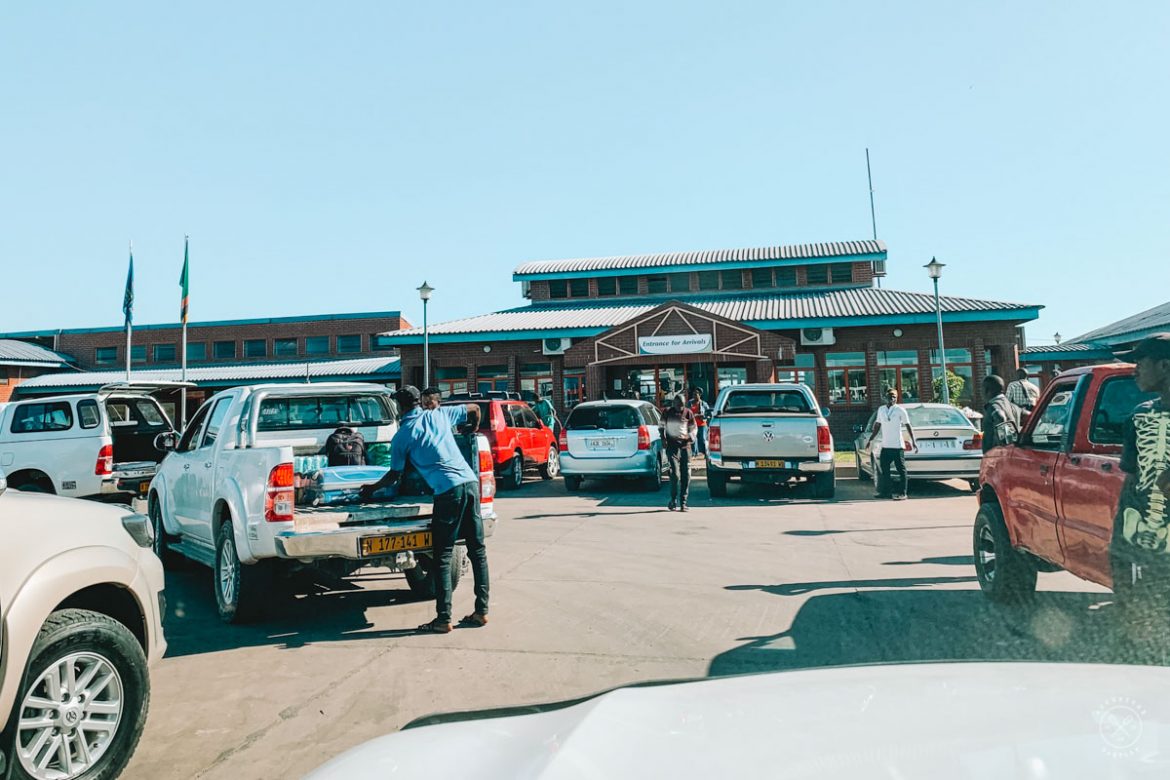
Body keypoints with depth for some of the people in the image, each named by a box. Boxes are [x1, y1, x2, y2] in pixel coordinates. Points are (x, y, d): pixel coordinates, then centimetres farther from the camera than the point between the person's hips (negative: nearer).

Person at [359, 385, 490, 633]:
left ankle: (443, 619, 3)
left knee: (442, 557, 2)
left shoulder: (402, 436, 4)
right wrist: (472, 432, 46)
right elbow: (474, 409, 29)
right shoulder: (439, 415, 16)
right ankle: (481, 611, 16)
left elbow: (394, 475, 13)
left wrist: (371, 488, 31)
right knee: (478, 549, 11)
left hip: (448, 490, -5)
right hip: (470, 482, 5)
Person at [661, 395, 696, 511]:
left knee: (686, 475, 1)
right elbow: (662, 427, 14)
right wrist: (664, 439, 1)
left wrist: (689, 437, -8)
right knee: (675, 474, -12)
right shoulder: (668, 413, 5)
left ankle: (683, 502, 9)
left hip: (685, 446, 2)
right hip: (672, 446, -2)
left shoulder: (688, 413, 5)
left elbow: (694, 428, 11)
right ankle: (673, 500, 0)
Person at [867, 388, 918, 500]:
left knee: (901, 470, -1)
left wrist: (913, 440, -12)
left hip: (897, 446, -6)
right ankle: (885, 492, 17)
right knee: (884, 469, 9)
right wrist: (871, 439, 16)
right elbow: (877, 426, 18)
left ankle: (902, 493, 4)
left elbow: (908, 426, -5)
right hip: (885, 446, 6)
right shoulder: (881, 410, 10)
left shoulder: (900, 410, -5)